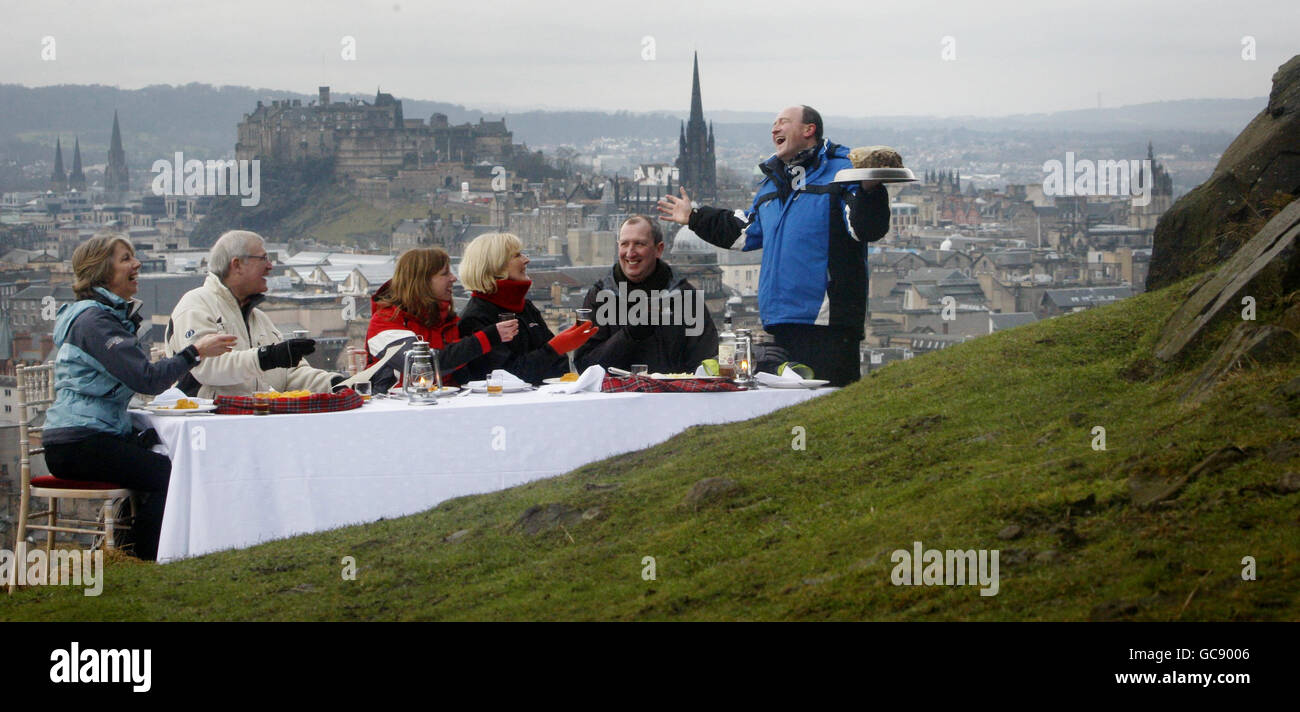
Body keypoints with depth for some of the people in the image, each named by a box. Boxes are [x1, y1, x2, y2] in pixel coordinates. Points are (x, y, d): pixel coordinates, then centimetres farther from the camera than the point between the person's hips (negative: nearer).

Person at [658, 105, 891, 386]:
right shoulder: (770, 185, 24)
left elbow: (865, 229, -15)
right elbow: (744, 233, 35)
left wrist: (869, 190, -34)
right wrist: (694, 218, 39)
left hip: (827, 319, -8)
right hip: (783, 320, 8)